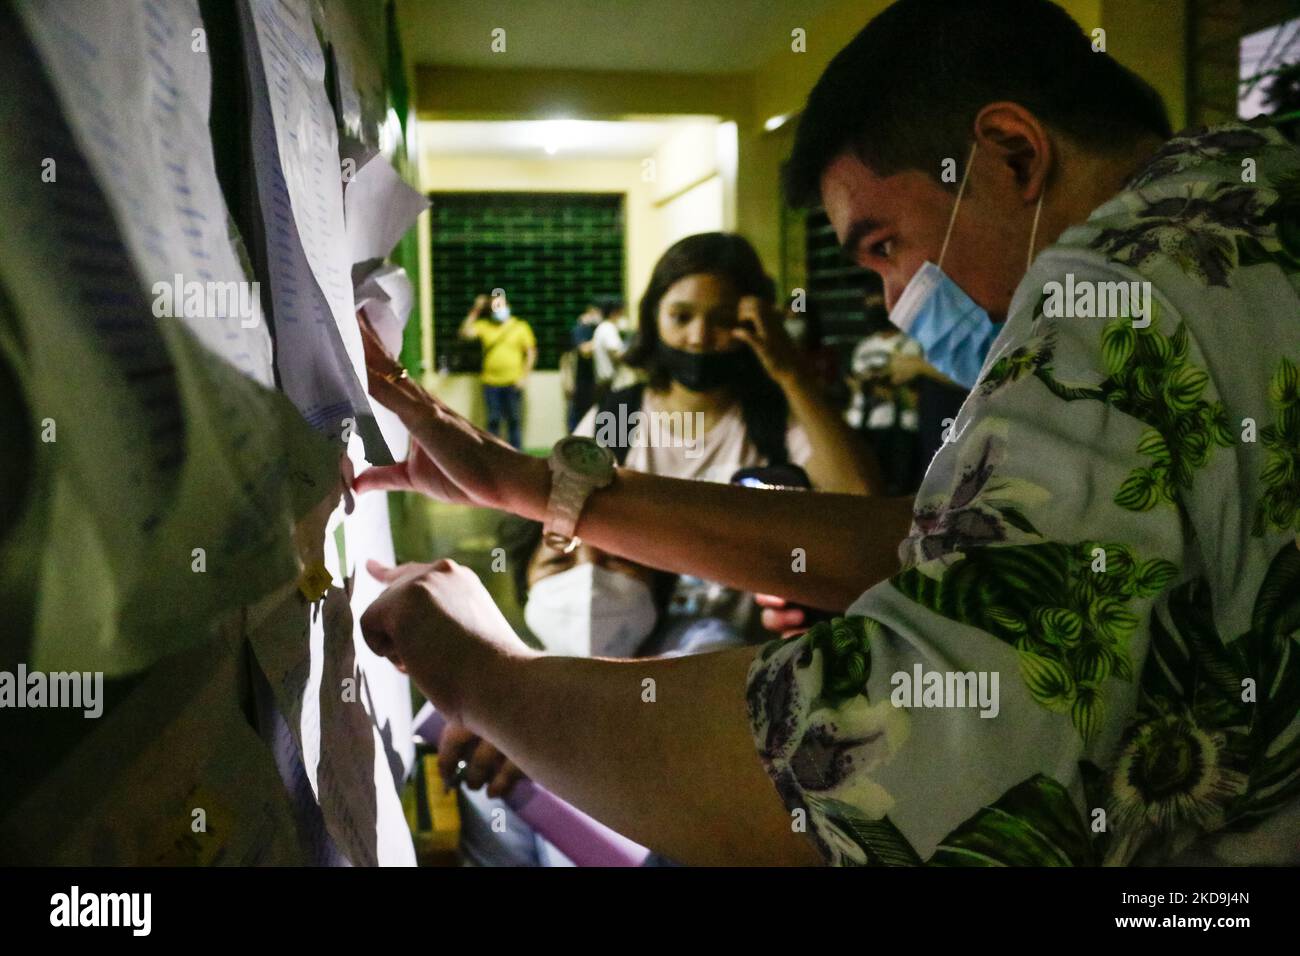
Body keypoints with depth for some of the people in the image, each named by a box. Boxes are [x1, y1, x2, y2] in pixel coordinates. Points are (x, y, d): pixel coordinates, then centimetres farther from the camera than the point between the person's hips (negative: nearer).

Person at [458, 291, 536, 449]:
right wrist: (475, 311, -10)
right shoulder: (484, 325, 6)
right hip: (491, 383, 1)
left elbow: (531, 352, 2)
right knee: (493, 422, 5)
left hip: (513, 383, -1)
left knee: (514, 421, 3)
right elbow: (465, 333, -8)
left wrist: (524, 376, -6)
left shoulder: (520, 326, 2)